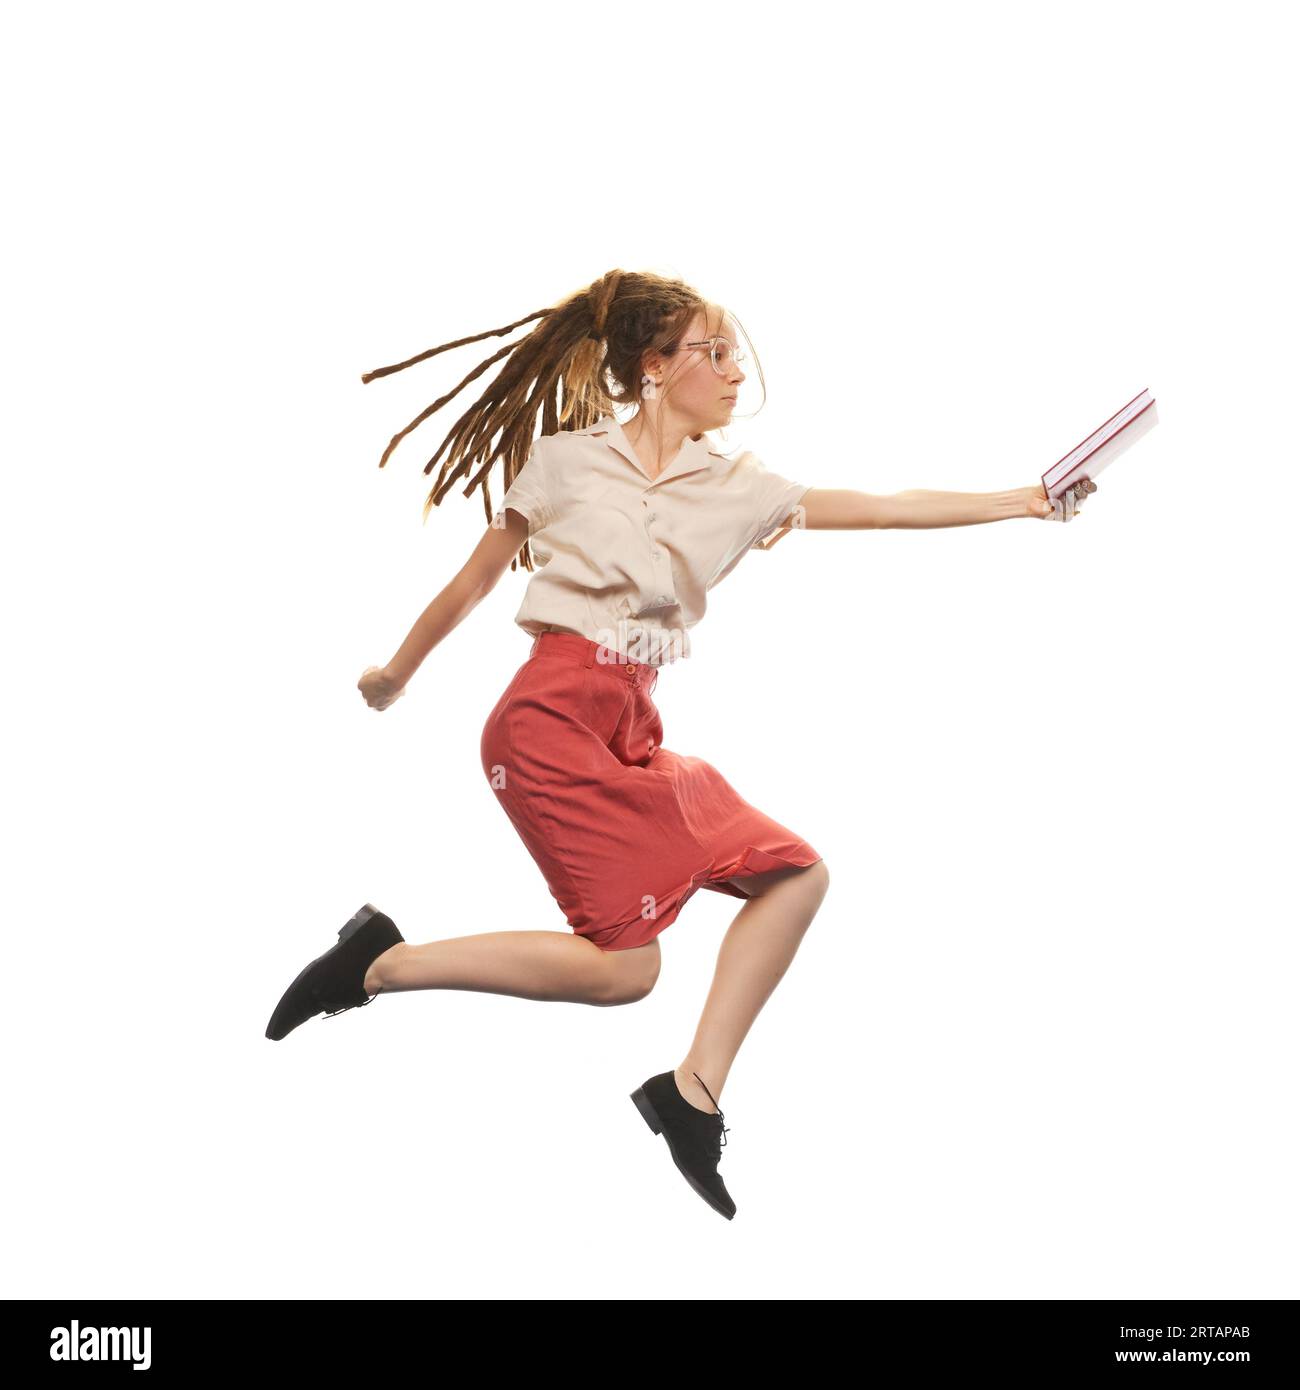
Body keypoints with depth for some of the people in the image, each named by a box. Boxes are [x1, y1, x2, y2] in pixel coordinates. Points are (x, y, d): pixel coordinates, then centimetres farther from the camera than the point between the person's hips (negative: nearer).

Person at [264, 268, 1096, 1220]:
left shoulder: (737, 485, 11)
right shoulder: (565, 459, 1)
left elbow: (883, 509, 5)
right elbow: (477, 579, 10)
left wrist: (1025, 500, -2)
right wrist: (397, 675, 20)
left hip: (635, 735, 6)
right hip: (552, 720, -6)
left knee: (796, 875, -1)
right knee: (623, 966, -14)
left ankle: (694, 1095, 2)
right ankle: (382, 961, -2)